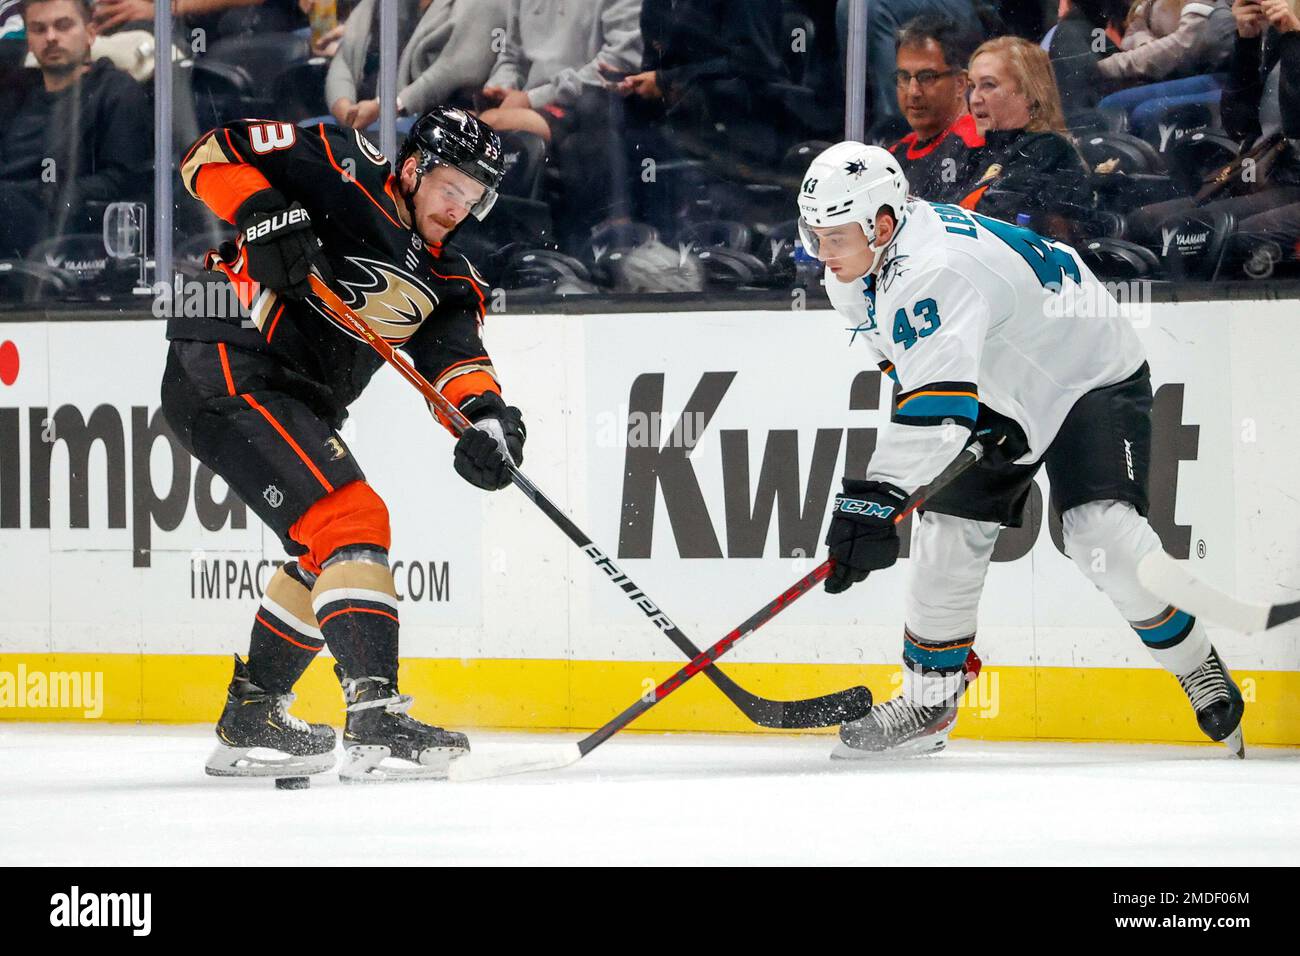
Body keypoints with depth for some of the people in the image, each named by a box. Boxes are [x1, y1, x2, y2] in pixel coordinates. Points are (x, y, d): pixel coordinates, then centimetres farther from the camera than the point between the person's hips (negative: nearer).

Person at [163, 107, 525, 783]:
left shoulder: (443, 279, 13)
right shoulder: (344, 173, -6)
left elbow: (456, 353, -3)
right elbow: (214, 152, -10)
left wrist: (485, 414, -24)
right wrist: (263, 212, -27)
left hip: (296, 406, 10)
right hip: (225, 378, -10)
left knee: (325, 551, 21)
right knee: (352, 520, -19)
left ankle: (252, 715, 35)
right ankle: (374, 715, -26)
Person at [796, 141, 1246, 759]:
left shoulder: (935, 271, -37)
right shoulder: (870, 260, -7)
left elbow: (936, 406, -47)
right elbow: (907, 358, 11)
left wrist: (875, 500, -52)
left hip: (1093, 378, -9)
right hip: (1001, 392, 9)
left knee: (1101, 530, -25)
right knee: (948, 530, -2)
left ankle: (1199, 670, -6)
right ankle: (927, 702, 9)